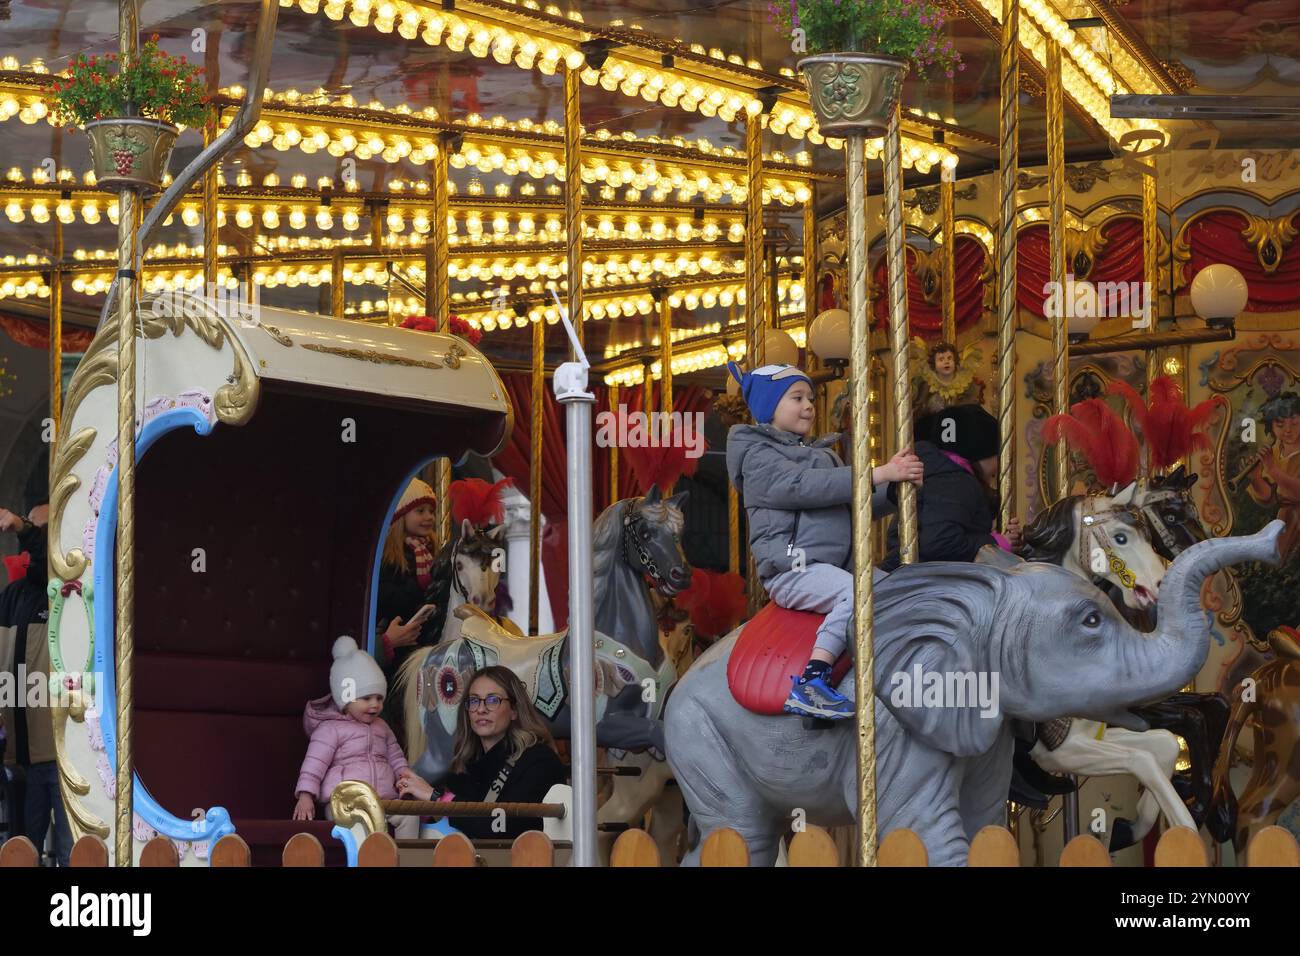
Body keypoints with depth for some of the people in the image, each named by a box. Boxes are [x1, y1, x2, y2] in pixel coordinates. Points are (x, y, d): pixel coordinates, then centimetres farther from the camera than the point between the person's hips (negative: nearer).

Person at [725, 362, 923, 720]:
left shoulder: (822, 455, 26)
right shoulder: (759, 456, -3)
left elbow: (855, 505, 21)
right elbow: (804, 487, -20)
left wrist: (894, 486, 1)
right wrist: (879, 474, -23)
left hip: (837, 564, 9)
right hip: (792, 569, -9)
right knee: (858, 594, -31)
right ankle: (810, 683, -37)